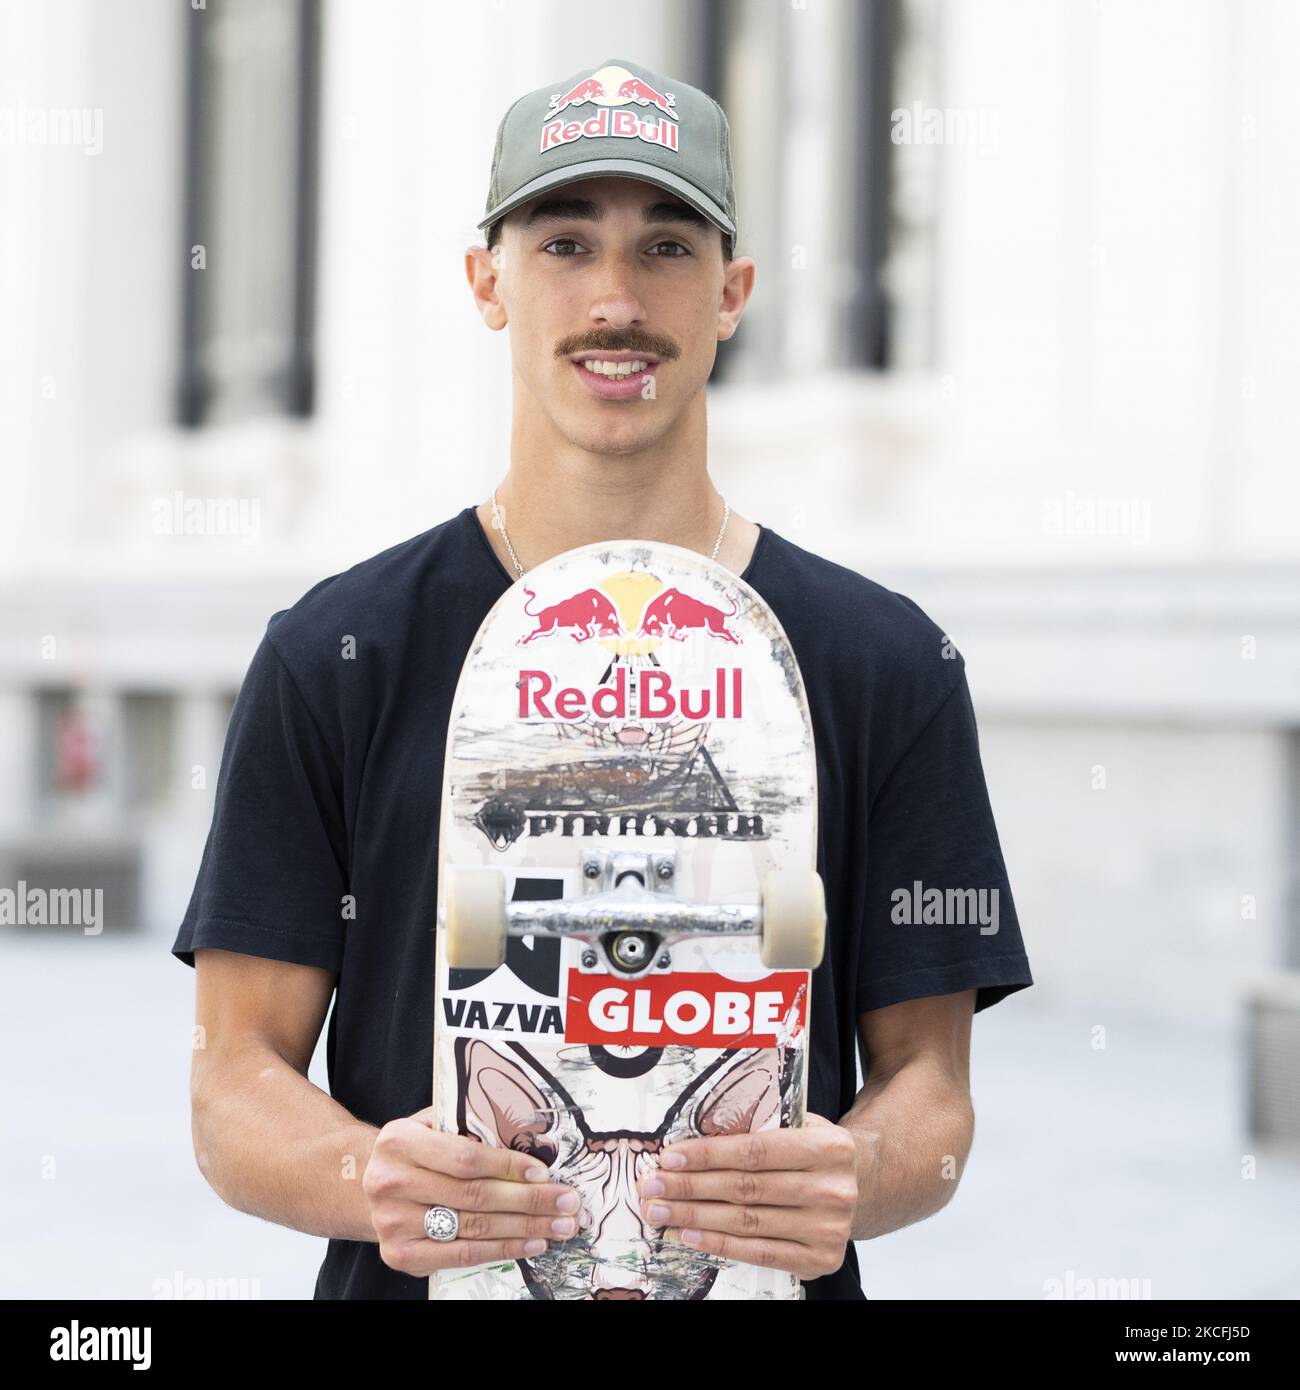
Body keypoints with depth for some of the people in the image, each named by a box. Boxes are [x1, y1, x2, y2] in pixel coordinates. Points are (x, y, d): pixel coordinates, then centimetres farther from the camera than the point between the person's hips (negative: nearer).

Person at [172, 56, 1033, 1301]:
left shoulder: (888, 663, 2)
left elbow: (929, 1079, 1)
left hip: (766, 1283, 1)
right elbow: (237, 1076, -1)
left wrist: (857, 1176, -20)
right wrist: (367, 1176, -21)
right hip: (414, 1280, 0)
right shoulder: (333, 657, 1)